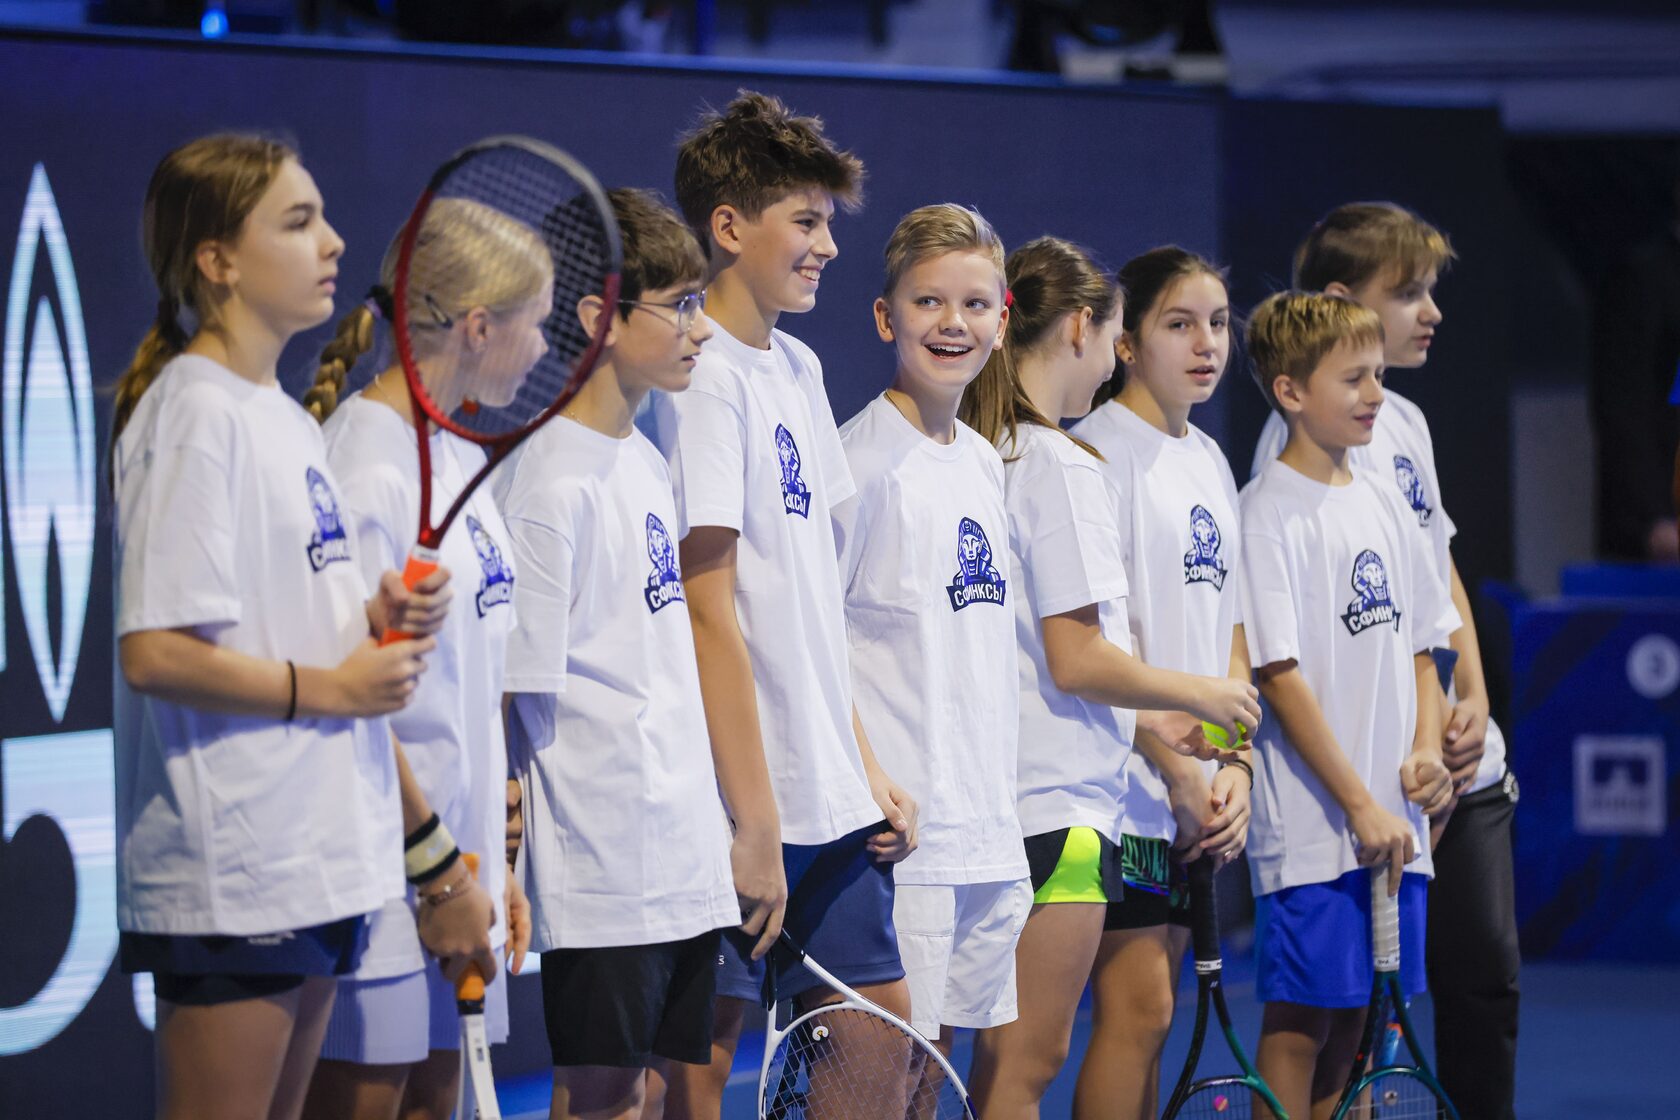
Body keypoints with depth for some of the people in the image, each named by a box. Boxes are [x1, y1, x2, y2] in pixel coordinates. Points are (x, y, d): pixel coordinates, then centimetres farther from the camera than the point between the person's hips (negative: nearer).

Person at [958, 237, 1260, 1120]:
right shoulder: (1063, 466, -13)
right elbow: (1078, 660, -17)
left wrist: (1145, 716, 18)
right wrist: (1198, 694, -1)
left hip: (1002, 793, 9)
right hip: (1057, 797, -9)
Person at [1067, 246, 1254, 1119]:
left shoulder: (1207, 461, 16)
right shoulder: (1099, 451, -9)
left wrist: (1234, 765, 4)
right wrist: (1176, 767, -14)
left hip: (1195, 793, 8)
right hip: (1124, 779, -8)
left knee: (1148, 1014, 9)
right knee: (1137, 1010, -10)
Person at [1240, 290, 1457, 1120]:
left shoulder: (1382, 504, 12)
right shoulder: (1272, 512, -10)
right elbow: (1280, 675, -15)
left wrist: (1428, 751, 1)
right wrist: (1359, 806, -17)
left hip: (1393, 823, 7)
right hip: (1312, 824, -7)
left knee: (1355, 1019, 10)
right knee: (1299, 1022, -4)